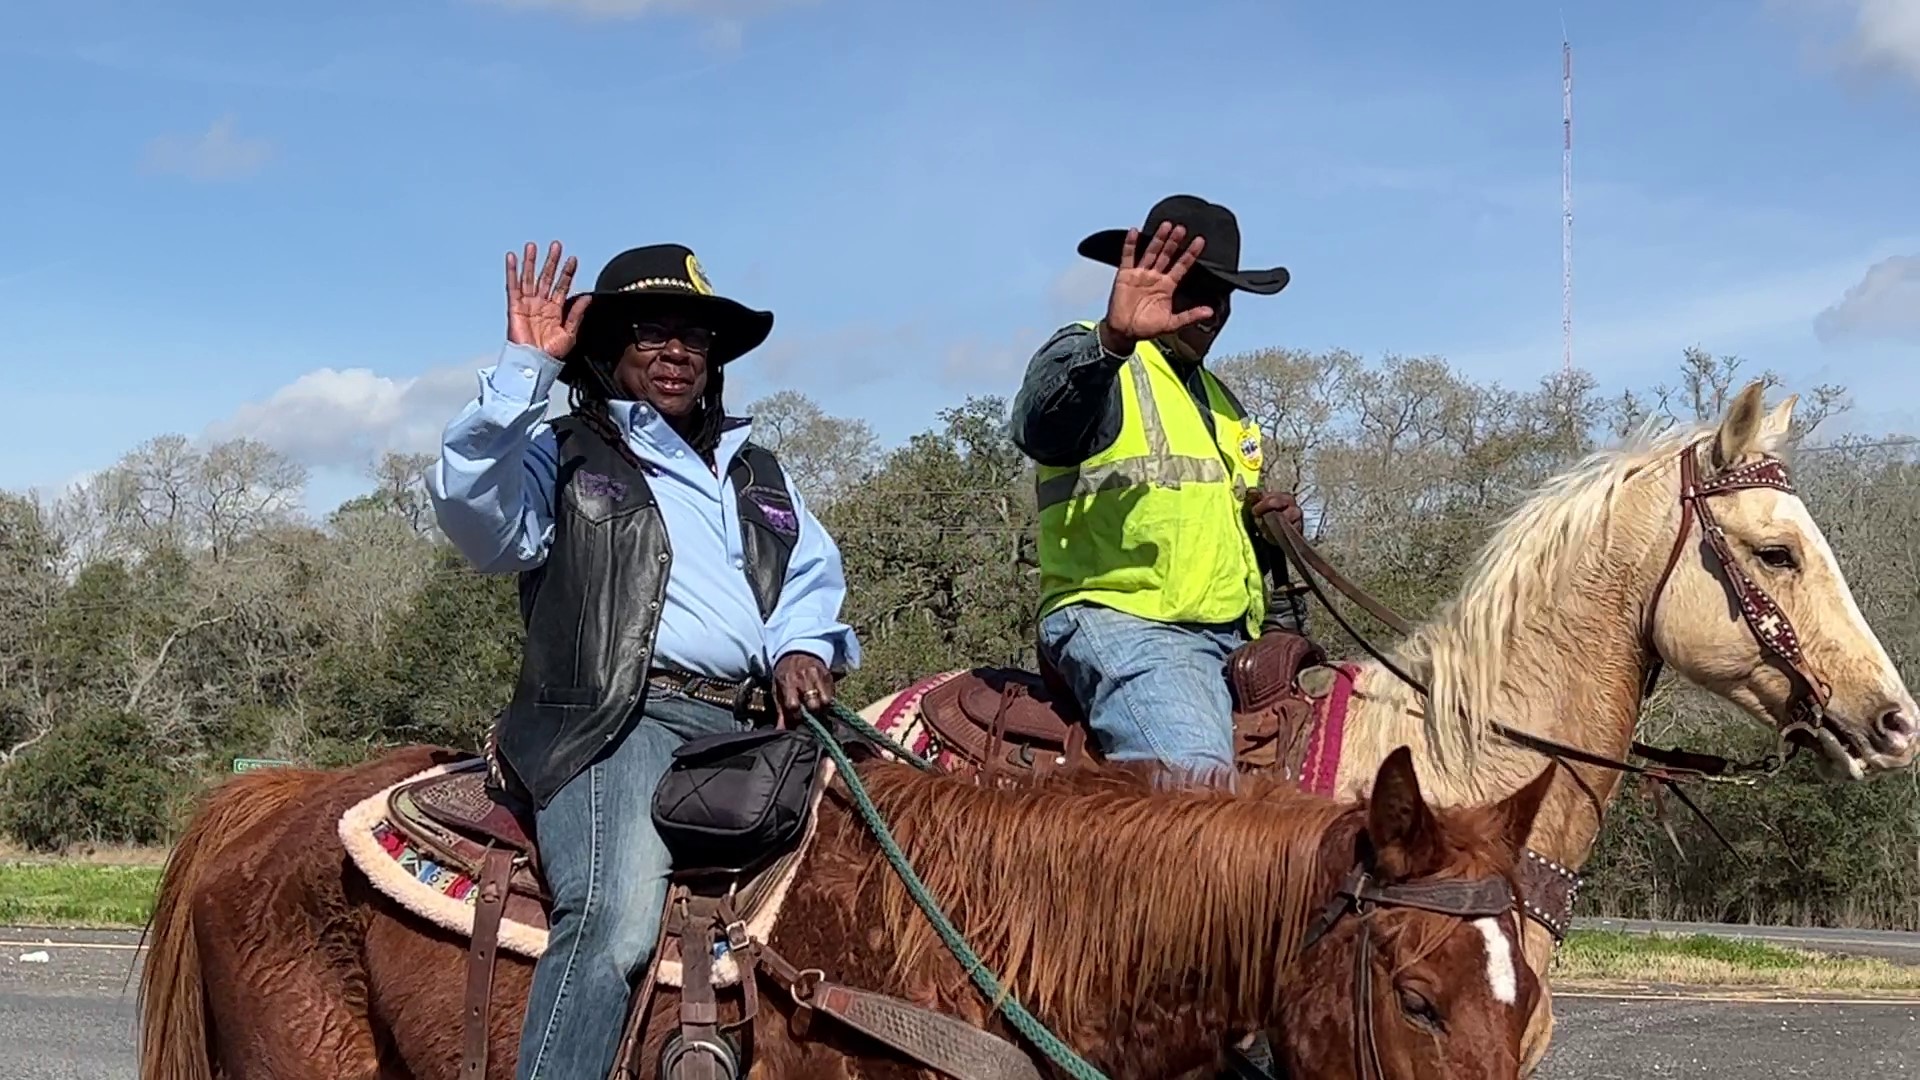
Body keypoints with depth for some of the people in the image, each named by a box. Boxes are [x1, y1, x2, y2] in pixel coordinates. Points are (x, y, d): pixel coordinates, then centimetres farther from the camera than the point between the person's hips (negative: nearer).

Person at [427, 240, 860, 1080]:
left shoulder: (758, 472, 30)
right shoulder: (562, 458, 12)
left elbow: (814, 575, 22)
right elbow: (474, 512, -7)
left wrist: (801, 648, -1)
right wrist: (523, 368, -12)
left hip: (757, 721, 6)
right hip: (619, 718, -6)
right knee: (615, 919, -31)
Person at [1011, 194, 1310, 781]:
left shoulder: (1222, 401, 30)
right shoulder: (1090, 360, 3)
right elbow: (1038, 426, -22)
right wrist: (1112, 338, -41)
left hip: (1234, 637, 9)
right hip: (1120, 623, -9)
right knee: (1198, 775, -34)